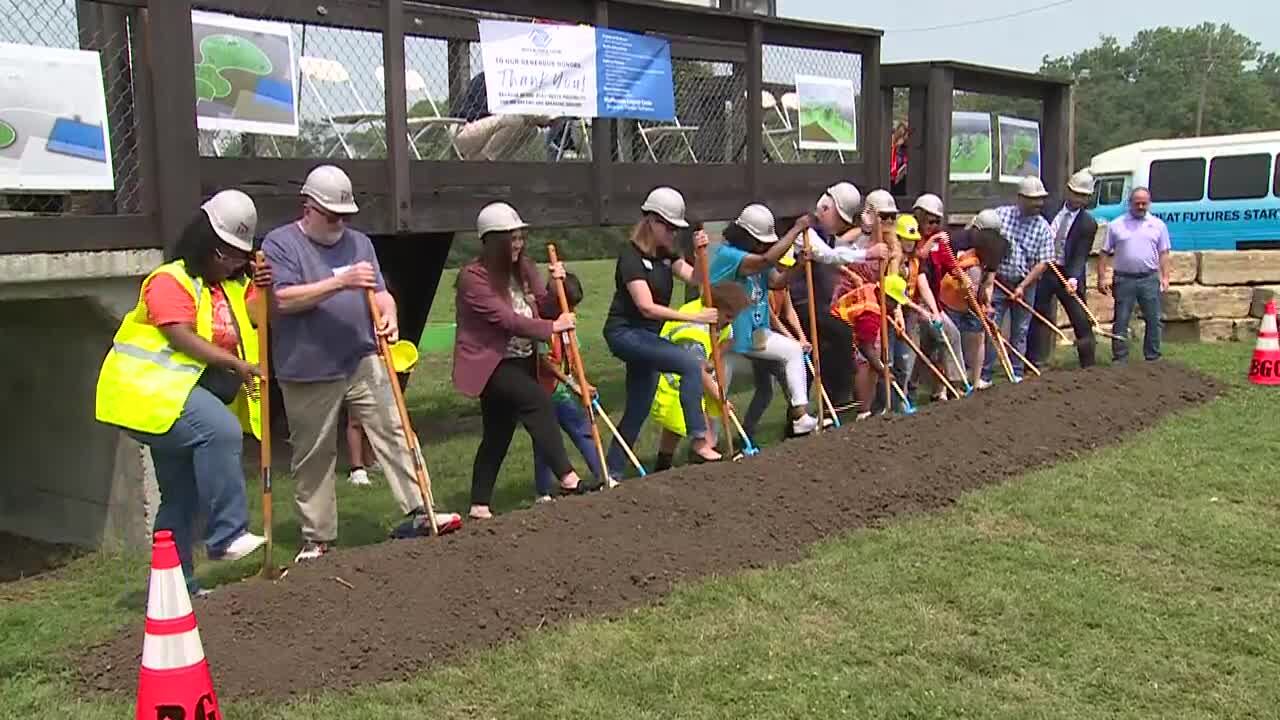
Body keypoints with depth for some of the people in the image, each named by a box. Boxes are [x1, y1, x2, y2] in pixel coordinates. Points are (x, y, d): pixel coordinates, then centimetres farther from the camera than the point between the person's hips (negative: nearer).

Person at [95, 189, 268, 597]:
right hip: (154, 391, -9)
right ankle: (227, 536, -30)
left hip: (186, 396, 9)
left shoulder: (235, 285, 16)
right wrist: (236, 364, -28)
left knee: (182, 495, 12)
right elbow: (183, 338, -21)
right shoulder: (171, 281, -9)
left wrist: (263, 289, -14)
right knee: (221, 431, -32)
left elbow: (257, 323, 3)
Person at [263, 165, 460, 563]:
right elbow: (283, 299, -15)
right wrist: (341, 282, -21)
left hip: (363, 363, 4)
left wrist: (389, 315, -13)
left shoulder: (359, 242, 14)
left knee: (393, 433, -5)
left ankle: (417, 512, -6)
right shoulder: (280, 243, -2)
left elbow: (379, 291, 11)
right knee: (313, 458, 6)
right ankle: (317, 538, 16)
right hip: (307, 373, -3)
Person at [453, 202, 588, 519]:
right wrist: (552, 326, -20)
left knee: (498, 434, 10)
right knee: (538, 400, -26)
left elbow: (545, 307, 7)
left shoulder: (524, 268, 8)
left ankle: (480, 505, 18)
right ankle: (568, 480, -27)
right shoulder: (473, 276, -14)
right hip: (489, 362, -7)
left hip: (521, 360, 8)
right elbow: (506, 318, -21)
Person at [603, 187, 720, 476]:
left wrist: (700, 253, -20)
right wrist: (695, 317, -29)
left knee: (638, 410, 11)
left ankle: (613, 472, 21)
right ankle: (699, 440, -22)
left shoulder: (666, 254, 8)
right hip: (625, 332, -9)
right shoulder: (631, 256, -17)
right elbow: (647, 307, -26)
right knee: (690, 364, -25)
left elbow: (695, 278, -2)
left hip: (647, 335, 9)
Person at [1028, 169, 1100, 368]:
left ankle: (1089, 365, 12)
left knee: (1082, 321, 2)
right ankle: (1032, 363, 11)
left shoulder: (1088, 224, -7)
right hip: (1042, 271, 2)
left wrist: (1073, 278, -27)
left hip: (1068, 274, -2)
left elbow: (1080, 256, -12)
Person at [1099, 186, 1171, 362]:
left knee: (1153, 320, 3)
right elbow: (1105, 254, 5)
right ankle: (1120, 359, 6)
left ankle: (1153, 358, 13)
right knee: (1121, 322, 0)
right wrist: (1102, 278, -2)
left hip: (1149, 279, 1)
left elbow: (1163, 253, 8)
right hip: (1124, 279, -1)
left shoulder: (1158, 225, 8)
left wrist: (1165, 277, -2)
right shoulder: (1116, 225, 5)